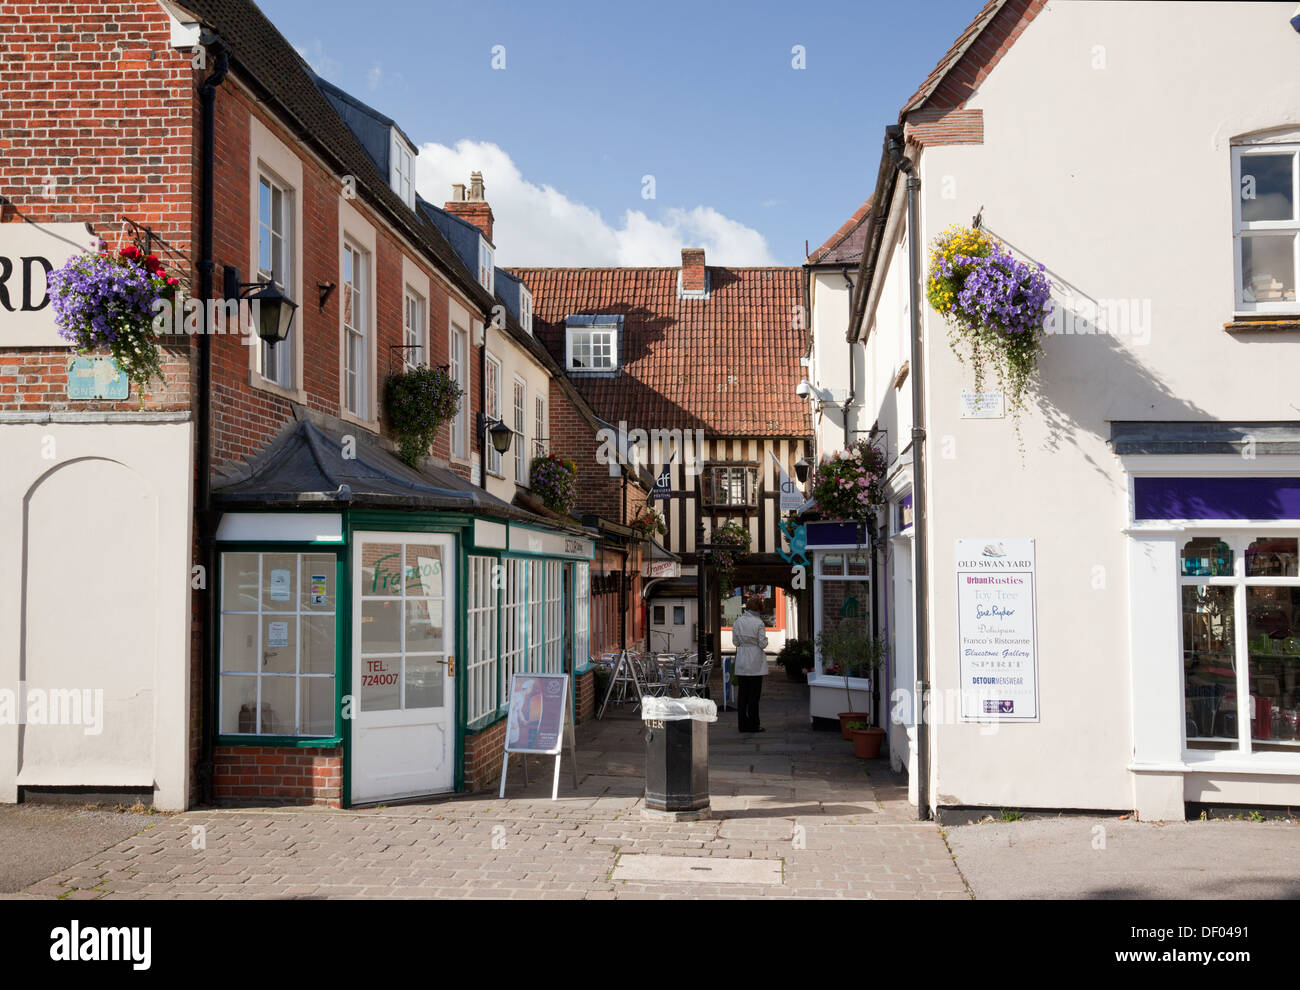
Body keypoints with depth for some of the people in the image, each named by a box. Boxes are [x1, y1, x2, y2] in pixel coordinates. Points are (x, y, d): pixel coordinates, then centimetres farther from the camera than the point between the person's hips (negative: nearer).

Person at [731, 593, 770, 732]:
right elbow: (763, 643, -10)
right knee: (754, 694, 3)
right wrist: (765, 639, 10)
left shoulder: (737, 622, 1)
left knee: (743, 694, 8)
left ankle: (743, 724, 11)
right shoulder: (759, 623, -12)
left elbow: (735, 641, 7)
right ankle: (753, 724, 6)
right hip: (755, 662, -4)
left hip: (741, 662, 4)